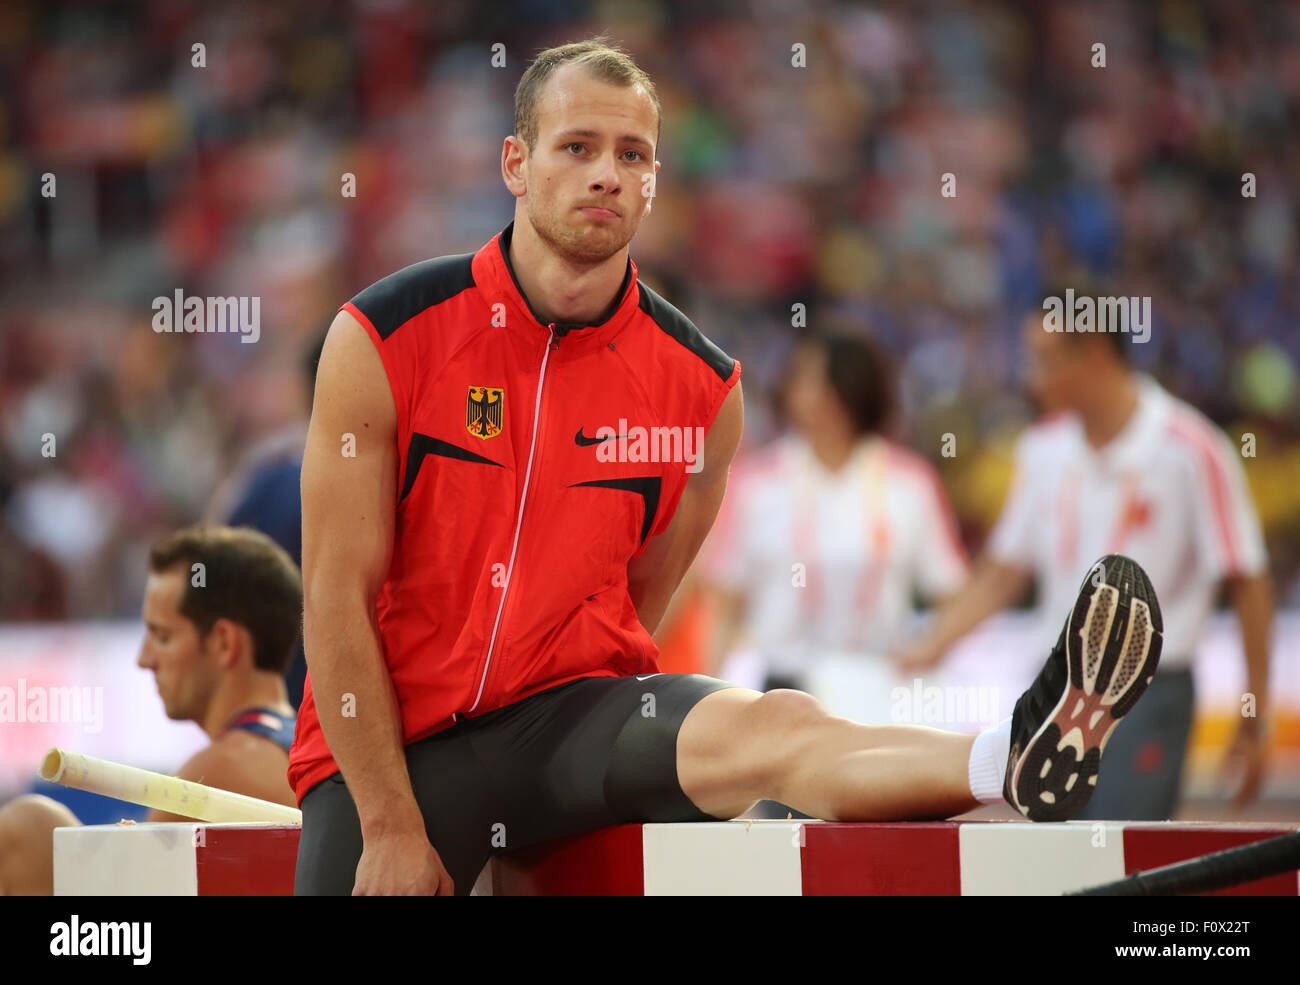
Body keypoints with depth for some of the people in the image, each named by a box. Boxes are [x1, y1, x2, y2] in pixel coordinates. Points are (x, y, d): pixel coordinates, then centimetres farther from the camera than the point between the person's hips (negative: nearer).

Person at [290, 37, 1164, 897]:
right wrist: (391, 827, -12)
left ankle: (1017, 758, -60)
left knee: (774, 729, -31)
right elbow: (338, 600, -8)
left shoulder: (700, 388, -1)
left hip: (568, 704, 0)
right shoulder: (382, 339, -9)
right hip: (392, 743, 0)